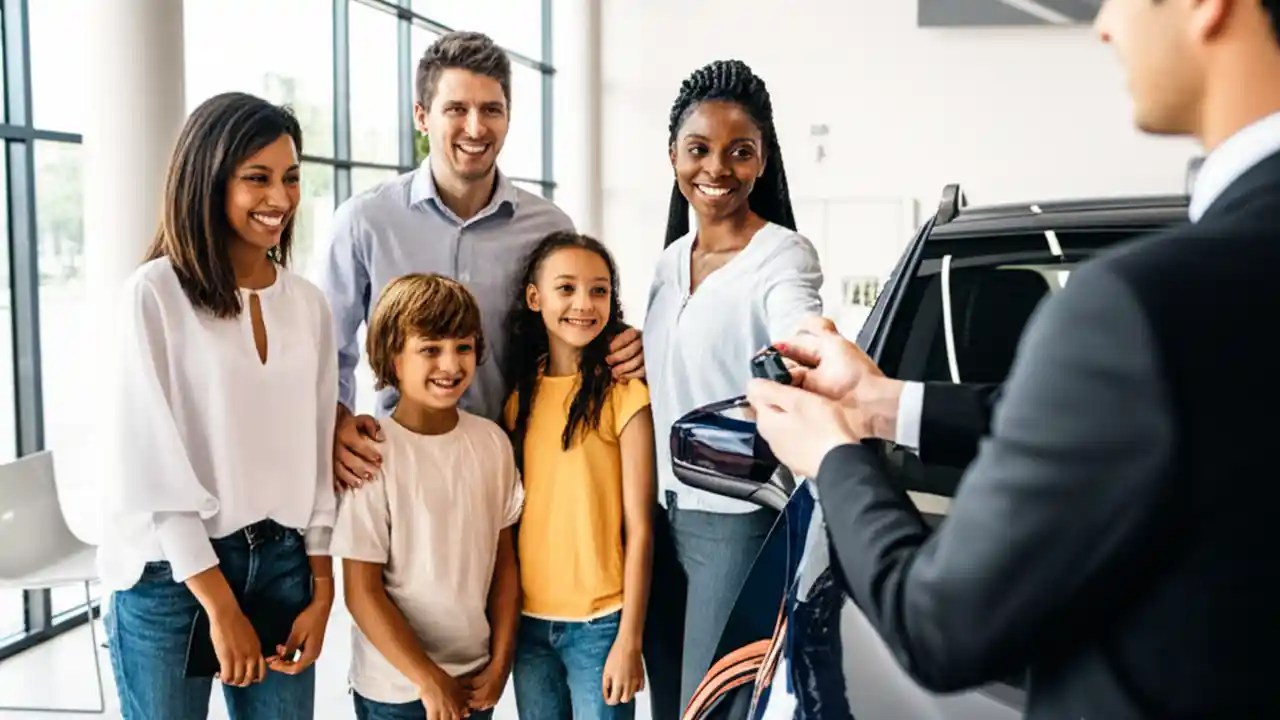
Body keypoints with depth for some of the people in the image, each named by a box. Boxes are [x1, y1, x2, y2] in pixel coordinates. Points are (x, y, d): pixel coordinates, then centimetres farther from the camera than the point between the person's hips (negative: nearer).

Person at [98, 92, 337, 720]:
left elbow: (315, 453, 8)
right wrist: (221, 606, -12)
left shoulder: (307, 303, 6)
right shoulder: (155, 293, -9)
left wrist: (321, 591, 5)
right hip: (171, 577, -4)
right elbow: (153, 465, -12)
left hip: (281, 566, 4)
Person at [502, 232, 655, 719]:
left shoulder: (623, 395, -9)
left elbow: (639, 528, -10)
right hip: (529, 619, 5)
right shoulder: (520, 395, 5)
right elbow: (513, 511, 9)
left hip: (599, 622, -4)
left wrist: (630, 638, -12)